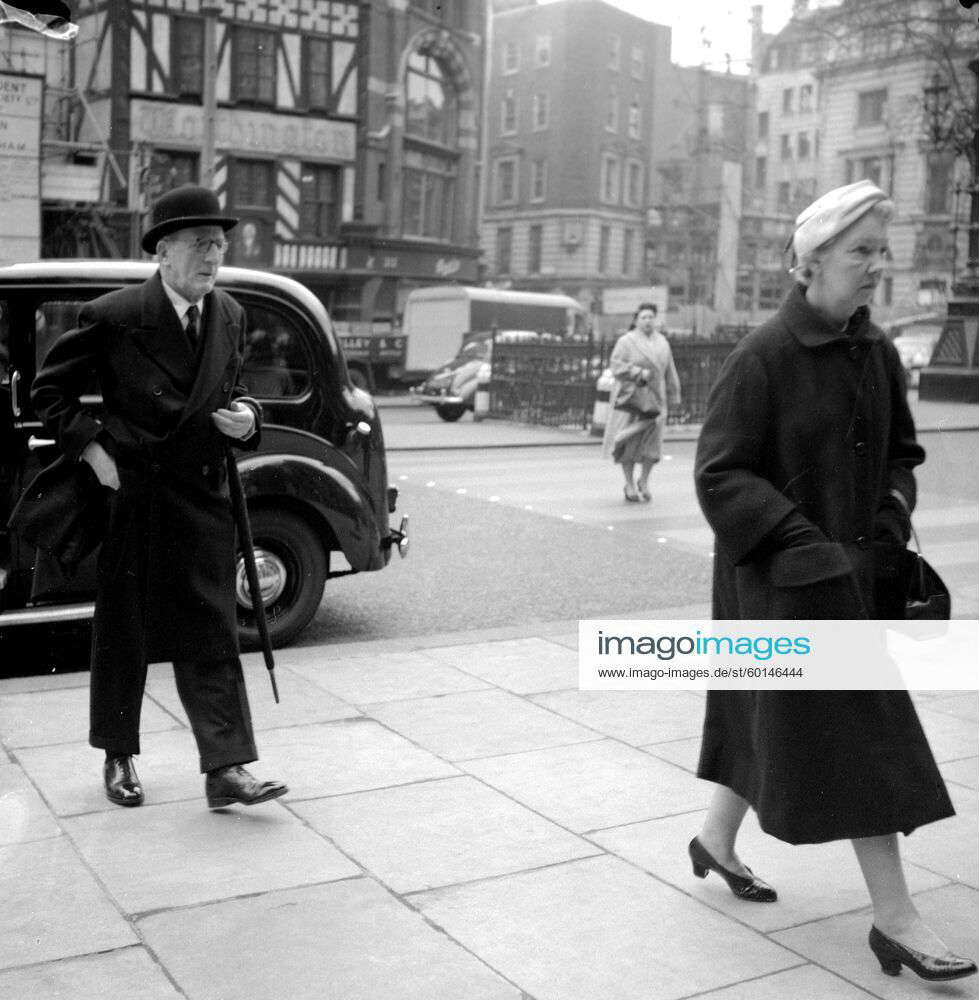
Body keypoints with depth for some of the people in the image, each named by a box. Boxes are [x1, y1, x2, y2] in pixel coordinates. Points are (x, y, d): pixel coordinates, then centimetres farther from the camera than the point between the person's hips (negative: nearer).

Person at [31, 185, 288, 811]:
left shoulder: (231, 316, 6)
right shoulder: (114, 317, -9)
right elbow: (50, 391, -1)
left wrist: (246, 418, -4)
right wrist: (91, 447, -12)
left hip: (204, 499, 4)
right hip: (131, 494, -3)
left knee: (213, 636, 1)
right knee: (123, 634, 10)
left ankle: (227, 769, 3)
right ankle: (119, 759, 27)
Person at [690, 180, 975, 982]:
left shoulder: (877, 353, 4)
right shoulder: (763, 357, -16)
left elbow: (901, 453, 14)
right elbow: (719, 473, -17)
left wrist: (892, 521, -5)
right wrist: (807, 545, -23)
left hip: (855, 571, 7)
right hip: (782, 579, -7)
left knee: (774, 717, 18)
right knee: (853, 730, -5)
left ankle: (716, 839, 40)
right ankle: (895, 918, 5)